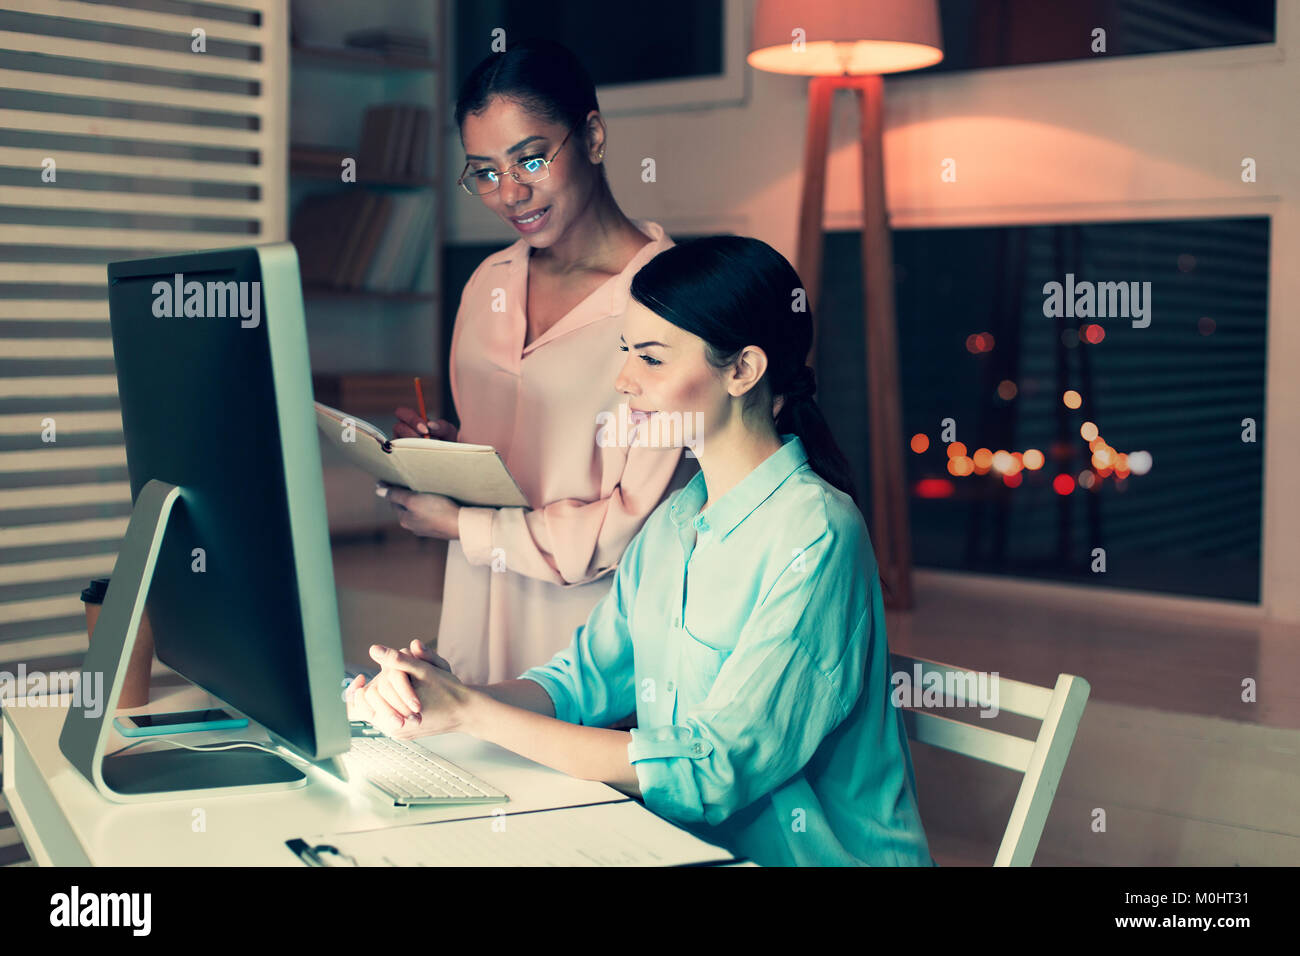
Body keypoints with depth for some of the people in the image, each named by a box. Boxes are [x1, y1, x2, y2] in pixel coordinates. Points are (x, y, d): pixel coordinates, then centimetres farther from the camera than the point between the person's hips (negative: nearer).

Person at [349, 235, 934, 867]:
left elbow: (711, 772, -22)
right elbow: (585, 677, 9)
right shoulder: (674, 521, 7)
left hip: (803, 858, -6)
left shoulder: (814, 537, -18)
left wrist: (472, 711, -21)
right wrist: (433, 701, -10)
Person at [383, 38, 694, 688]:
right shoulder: (489, 283, 10)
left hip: (593, 634, -5)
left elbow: (636, 523, -14)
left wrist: (462, 526, -9)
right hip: (479, 619, 5)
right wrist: (444, 450, 0)